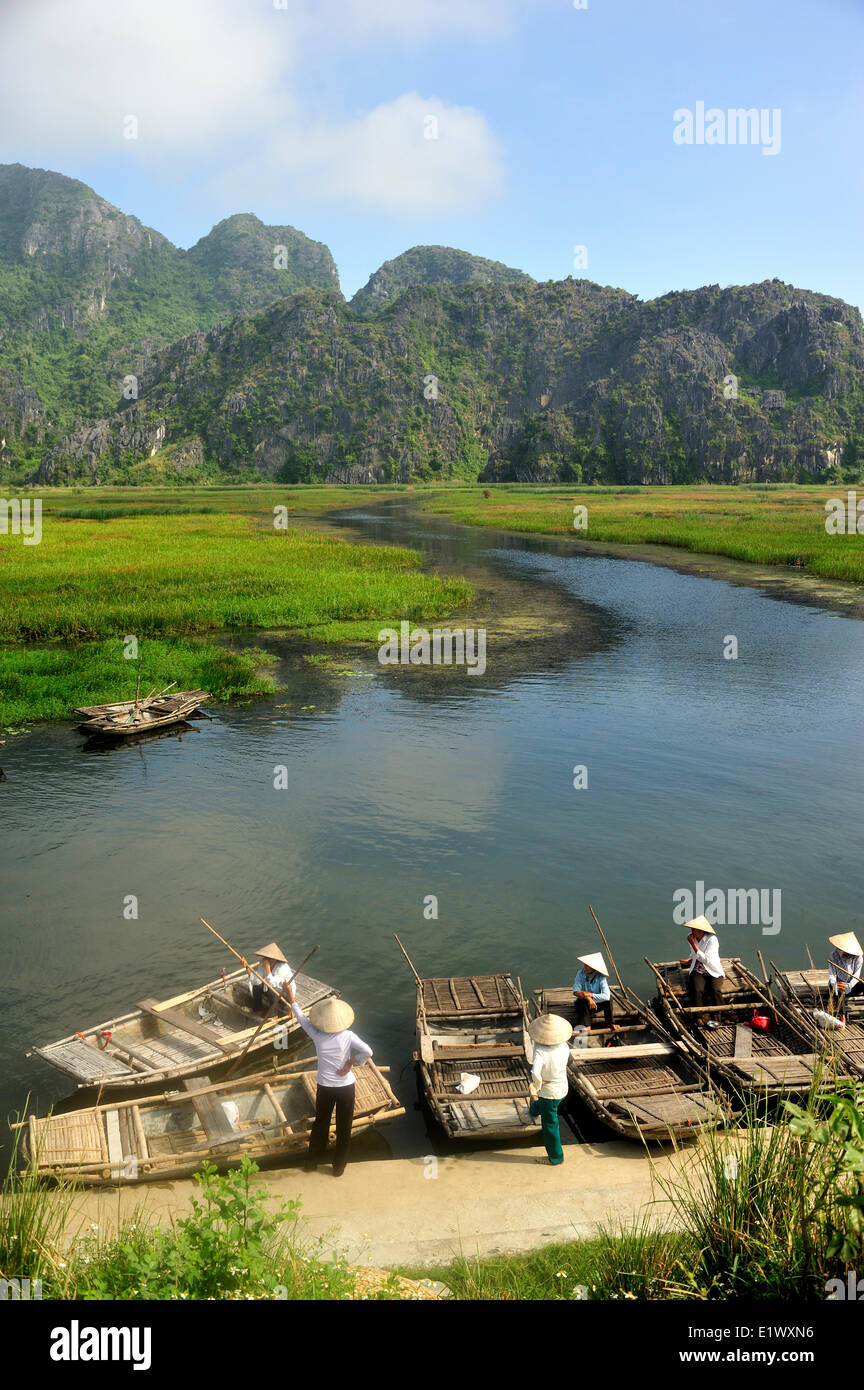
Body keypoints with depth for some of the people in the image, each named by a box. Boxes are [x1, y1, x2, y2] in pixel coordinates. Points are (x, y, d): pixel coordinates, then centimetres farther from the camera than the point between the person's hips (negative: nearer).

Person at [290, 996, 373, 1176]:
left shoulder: (316, 1035, -15)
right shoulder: (348, 1036, -18)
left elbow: (301, 1016, -1)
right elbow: (367, 1051, -31)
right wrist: (350, 1063, -17)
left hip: (325, 1087, 1)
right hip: (346, 1087, -1)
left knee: (320, 1124, 22)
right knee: (344, 1128, 16)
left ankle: (312, 1162, 37)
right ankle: (339, 1167, 29)